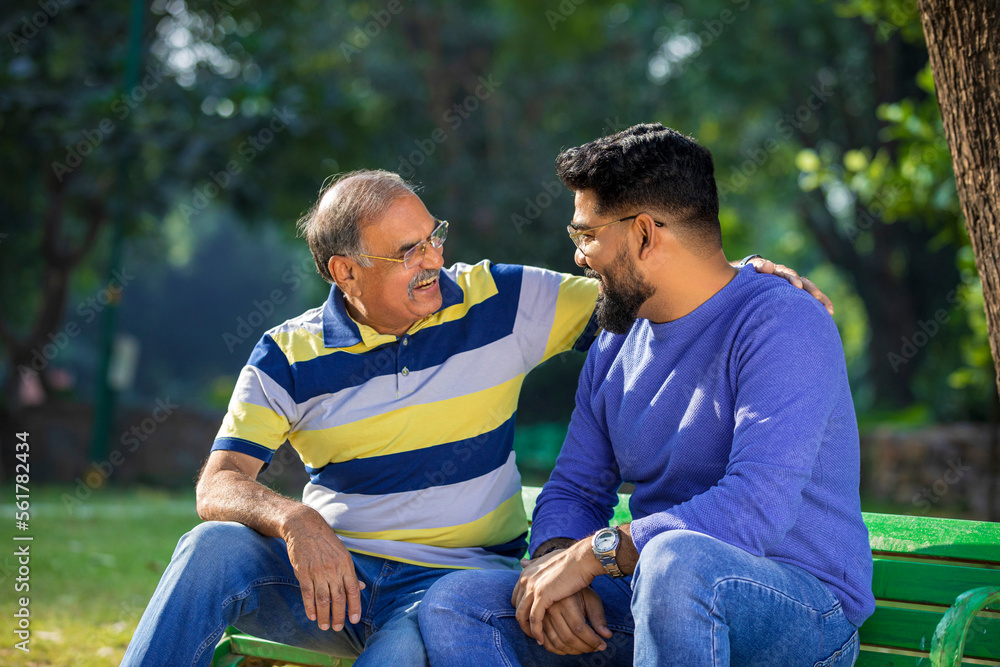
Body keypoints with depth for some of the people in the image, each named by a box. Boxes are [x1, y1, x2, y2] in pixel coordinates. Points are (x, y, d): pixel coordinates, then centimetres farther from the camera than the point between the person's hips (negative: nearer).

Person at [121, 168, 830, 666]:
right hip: (327, 573, 2)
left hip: (455, 579, -1)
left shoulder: (499, 302, 1)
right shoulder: (289, 356, 0)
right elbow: (219, 485, -7)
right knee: (215, 548, -28)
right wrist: (292, 519, -30)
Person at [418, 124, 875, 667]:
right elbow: (573, 491, 15)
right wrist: (555, 562, -9)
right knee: (454, 605, -10)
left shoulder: (783, 325, -14)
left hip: (804, 611, -7)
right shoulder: (615, 346, 12)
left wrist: (592, 553, -22)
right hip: (662, 602, 7)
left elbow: (755, 510, -26)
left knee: (675, 560, -41)